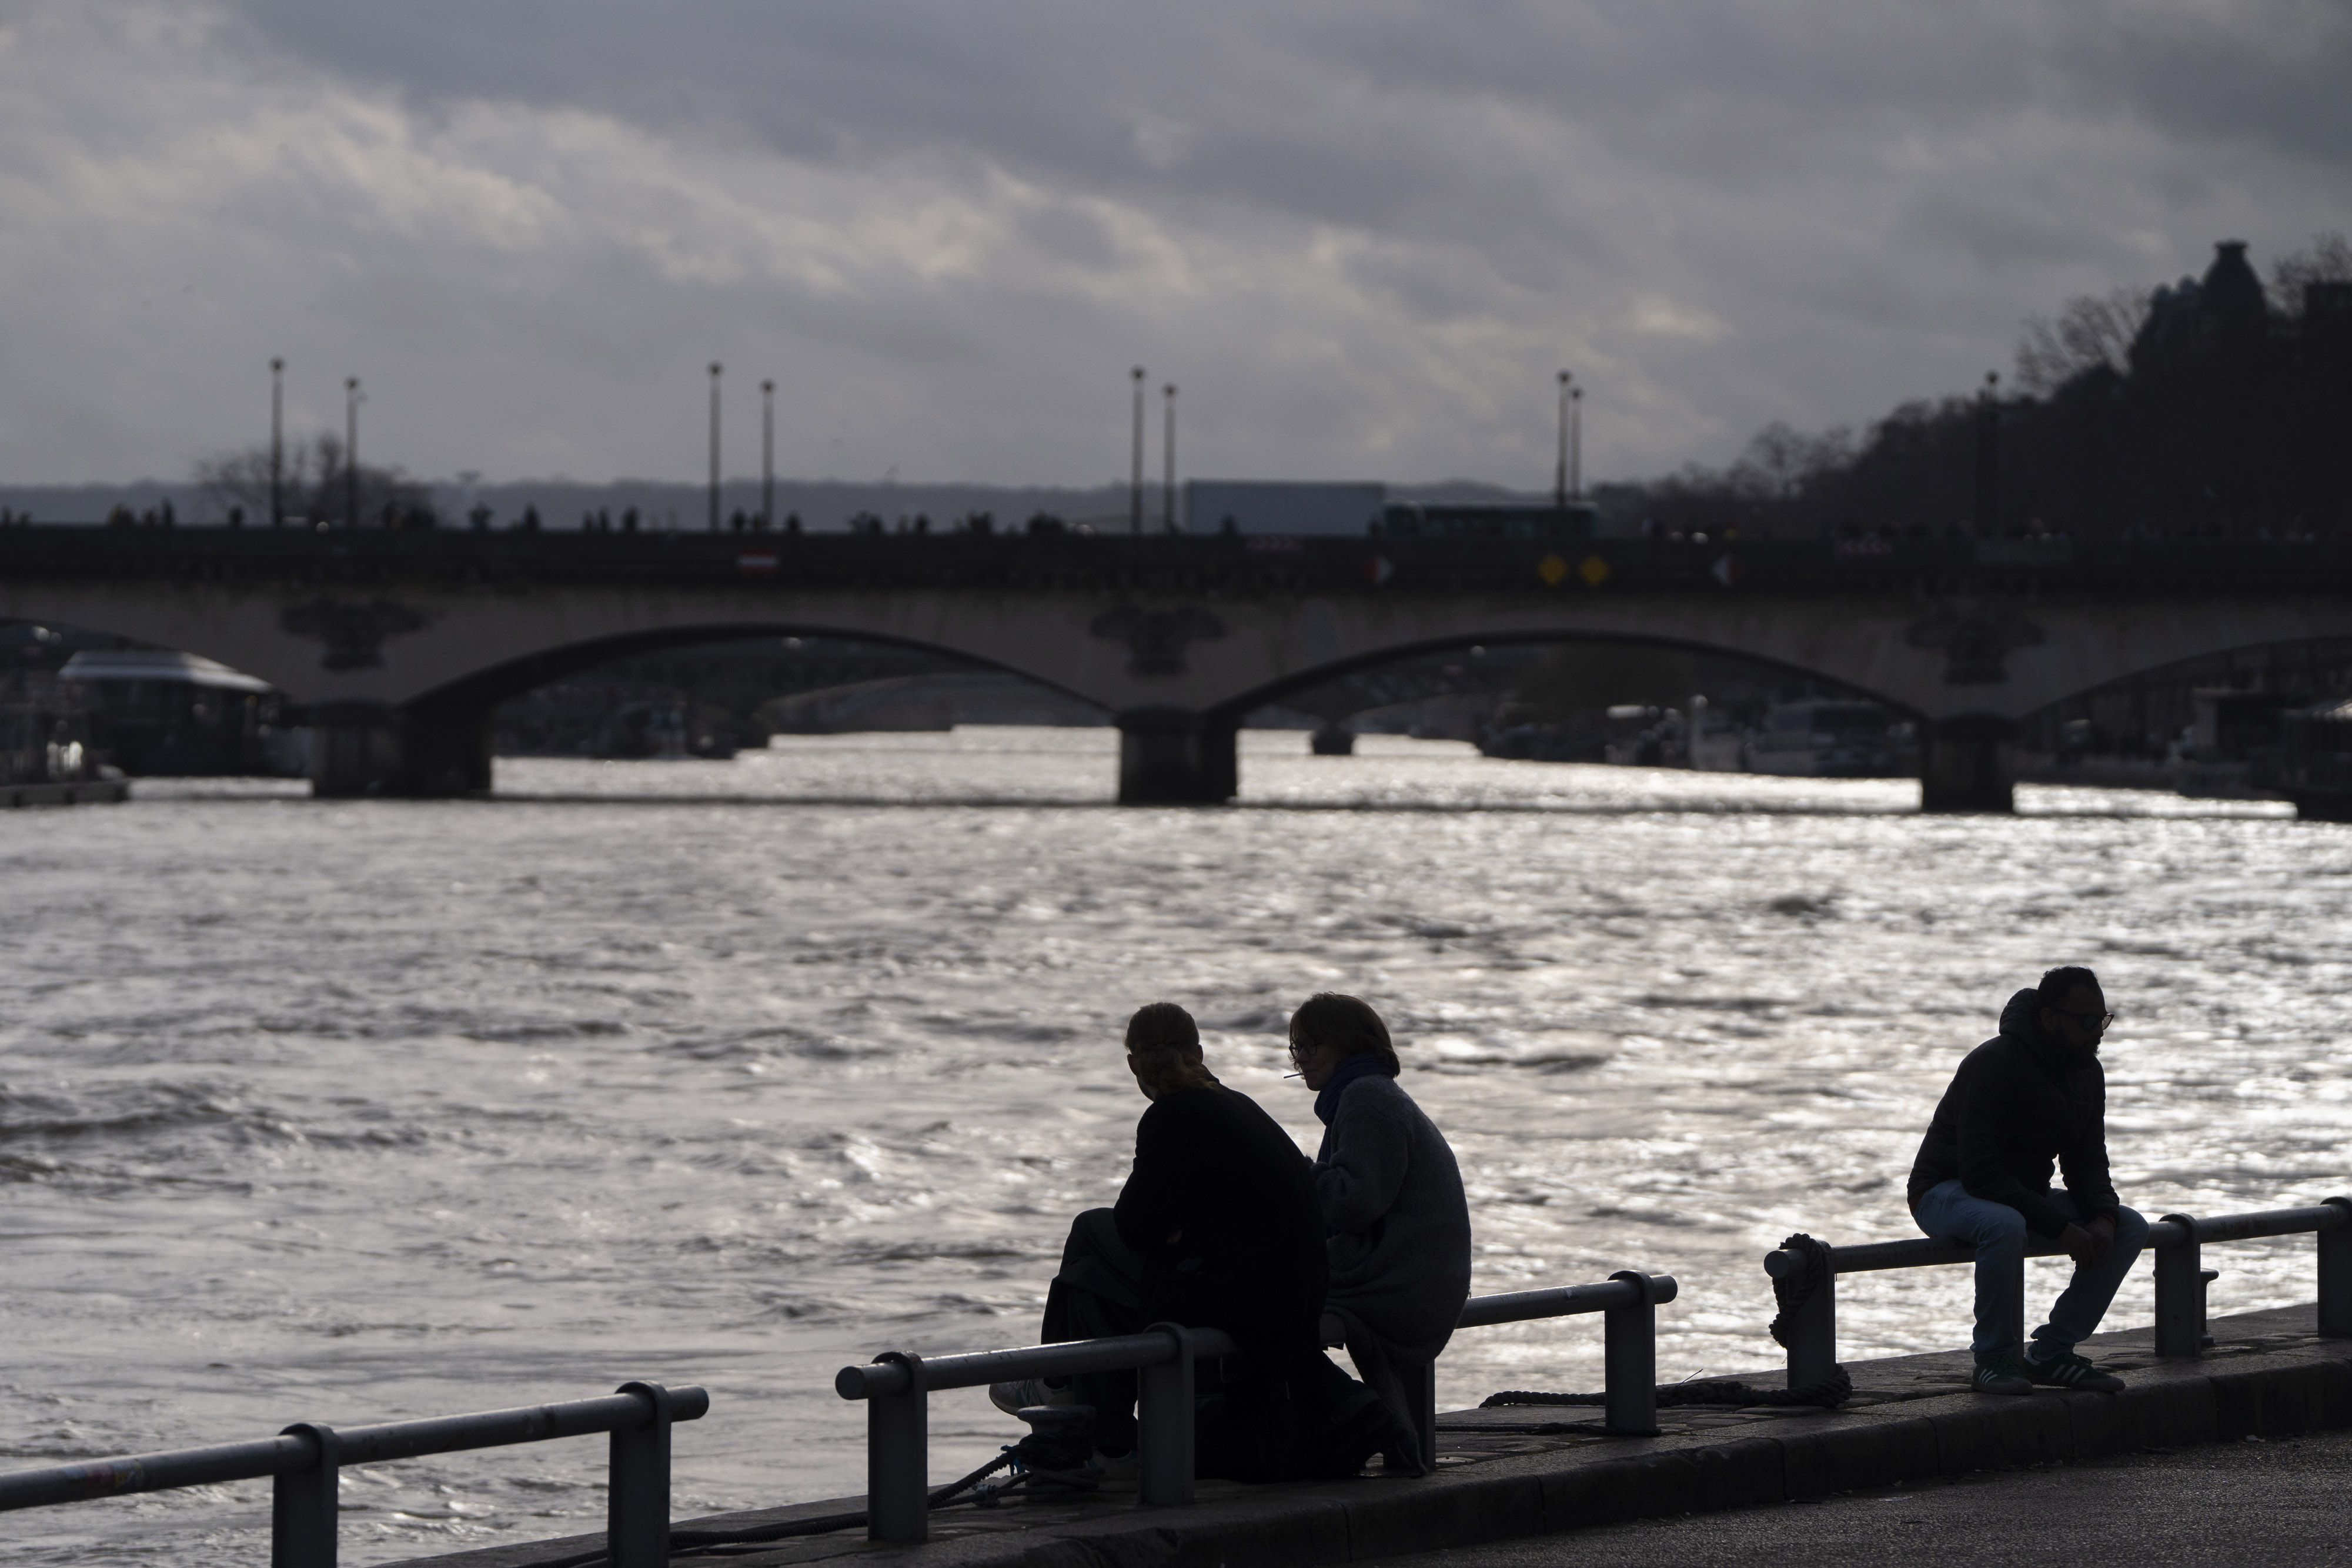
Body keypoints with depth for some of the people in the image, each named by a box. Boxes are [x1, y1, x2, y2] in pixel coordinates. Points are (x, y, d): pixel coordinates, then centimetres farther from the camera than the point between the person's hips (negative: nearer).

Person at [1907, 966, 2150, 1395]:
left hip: (2024, 1193, 8)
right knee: (2005, 1227, -41)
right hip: (1948, 1191, -8)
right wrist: (2059, 1226, -33)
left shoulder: (2086, 1072, 1)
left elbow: (2087, 1161, 7)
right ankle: (1993, 1358, -23)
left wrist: (2103, 1216, -16)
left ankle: (2051, 1353, -4)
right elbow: (1980, 1171, -30)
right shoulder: (1995, 1064, -25)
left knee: (2131, 1228, -6)